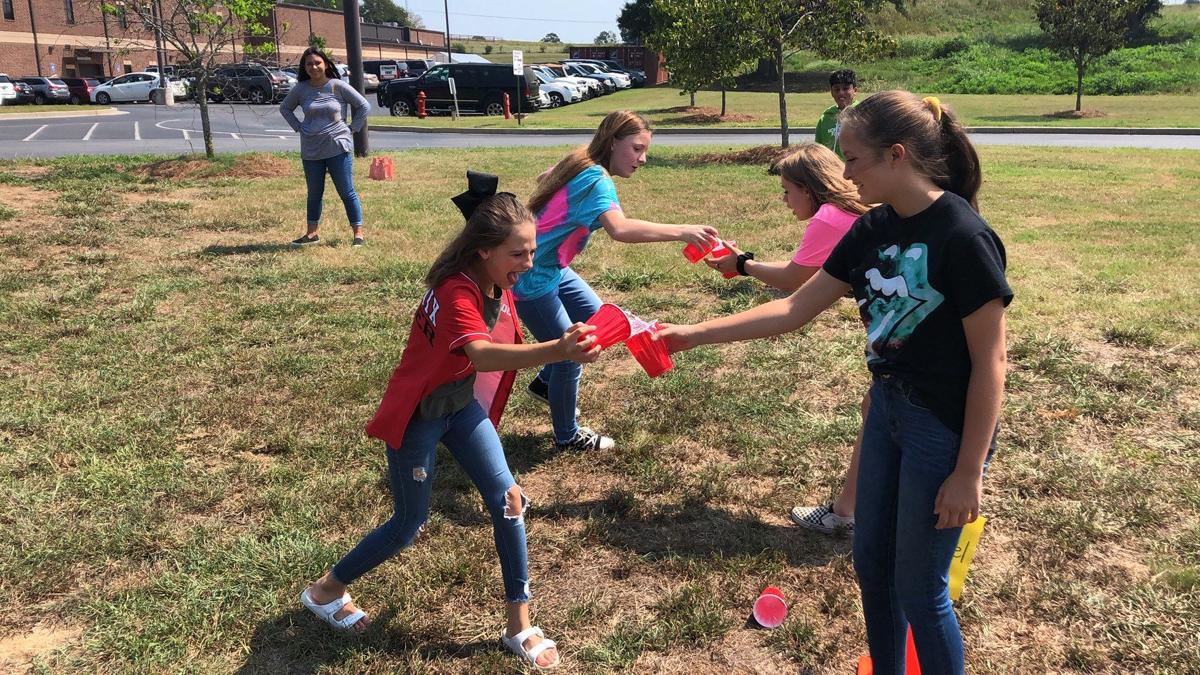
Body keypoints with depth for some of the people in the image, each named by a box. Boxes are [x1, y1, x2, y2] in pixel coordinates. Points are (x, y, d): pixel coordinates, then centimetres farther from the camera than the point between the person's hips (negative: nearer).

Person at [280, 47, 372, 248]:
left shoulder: (338, 86, -5)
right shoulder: (300, 89, 3)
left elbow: (364, 106, 2)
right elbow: (285, 108, 20)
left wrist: (352, 129, -1)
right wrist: (298, 127, 9)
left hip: (338, 148, -3)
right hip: (311, 151, 4)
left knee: (347, 192, -1)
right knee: (314, 194, 14)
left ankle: (358, 233, 4)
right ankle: (312, 233, 24)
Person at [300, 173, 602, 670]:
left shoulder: (498, 285, -7)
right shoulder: (456, 293, -33)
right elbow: (482, 354, -54)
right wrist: (558, 351, -66)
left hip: (464, 407, 7)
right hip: (418, 415, -7)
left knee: (508, 500, -1)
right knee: (409, 524, 5)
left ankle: (519, 627, 12)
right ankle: (324, 591, 32)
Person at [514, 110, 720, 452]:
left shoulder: (583, 167, 4)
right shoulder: (596, 179, -25)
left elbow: (547, 178, 24)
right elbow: (620, 229, -44)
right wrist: (682, 231, -47)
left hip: (552, 269, 10)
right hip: (531, 279, -10)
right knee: (571, 355, 1)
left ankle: (545, 383, 33)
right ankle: (568, 437, 22)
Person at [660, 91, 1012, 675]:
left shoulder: (963, 237, -22)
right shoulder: (873, 229, 0)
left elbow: (989, 363, -18)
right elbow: (795, 309, 3)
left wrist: (968, 471, -16)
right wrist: (694, 334, -1)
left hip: (945, 427, -7)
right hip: (887, 407, 8)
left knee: (919, 586, 7)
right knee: (872, 564, 19)